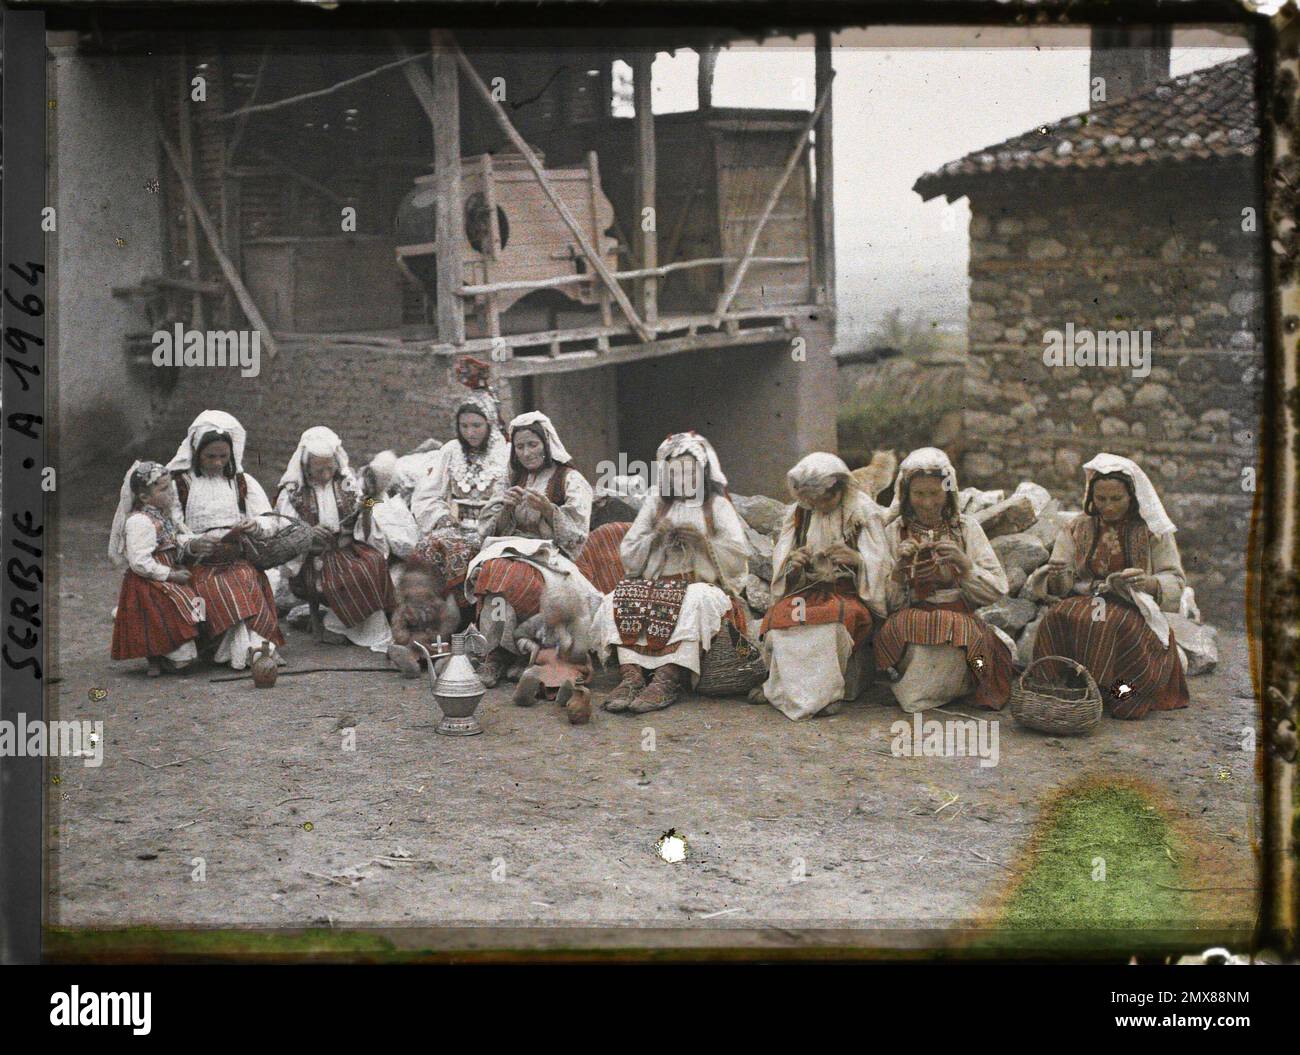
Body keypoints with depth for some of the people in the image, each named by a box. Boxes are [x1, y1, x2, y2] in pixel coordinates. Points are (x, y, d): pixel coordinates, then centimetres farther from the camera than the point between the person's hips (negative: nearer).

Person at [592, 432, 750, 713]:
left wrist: (703, 539, -12)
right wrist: (656, 535, -5)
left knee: (697, 601, -38)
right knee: (619, 600, -26)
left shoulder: (717, 506, 11)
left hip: (702, 583, -3)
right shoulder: (656, 503, 18)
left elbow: (738, 560, 0)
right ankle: (631, 676, -41)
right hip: (657, 584, 3)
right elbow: (628, 558, 11)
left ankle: (667, 680, -46)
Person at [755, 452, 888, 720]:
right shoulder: (797, 514, 12)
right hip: (807, 590, 3)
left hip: (849, 591, -3)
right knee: (781, 615, -29)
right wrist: (791, 564, -16)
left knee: (834, 617, -37)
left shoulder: (864, 513, 2)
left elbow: (876, 566, -4)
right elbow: (780, 564, 8)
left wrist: (856, 559, -27)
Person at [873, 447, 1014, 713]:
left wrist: (965, 565, -15)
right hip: (910, 621, 0)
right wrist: (899, 569, -16)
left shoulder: (966, 529, 8)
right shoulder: (893, 533, 9)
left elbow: (997, 591, 1)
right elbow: (888, 603, 2)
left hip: (960, 620, 0)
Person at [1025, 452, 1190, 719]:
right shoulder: (1076, 529, 13)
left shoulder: (1152, 531, 5)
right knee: (1058, 617, -31)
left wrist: (1149, 583, -21)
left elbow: (1176, 581, 2)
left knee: (1116, 626, -38)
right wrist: (1055, 577, -17)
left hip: (1134, 609, -2)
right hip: (1084, 602, 3)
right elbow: (1062, 583, 9)